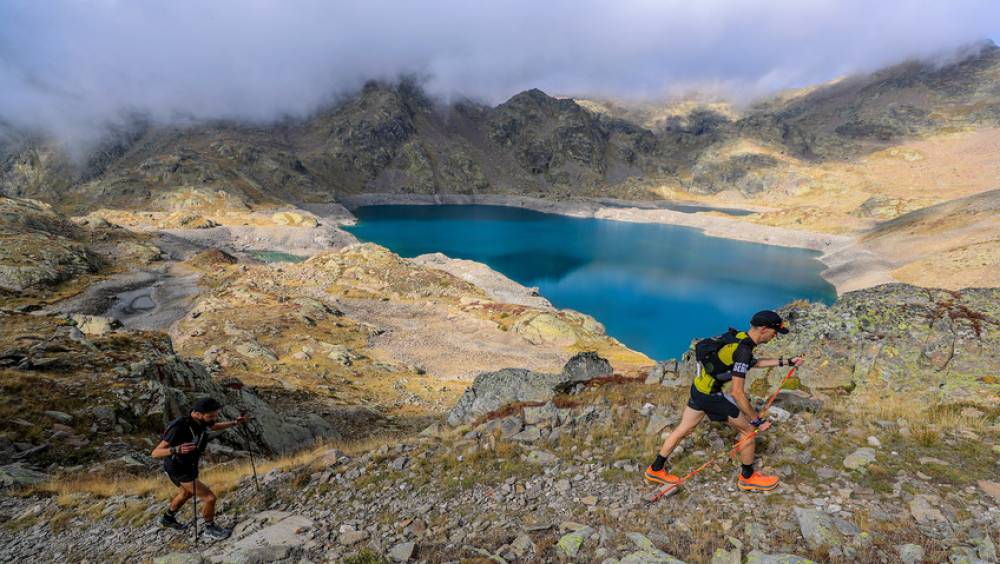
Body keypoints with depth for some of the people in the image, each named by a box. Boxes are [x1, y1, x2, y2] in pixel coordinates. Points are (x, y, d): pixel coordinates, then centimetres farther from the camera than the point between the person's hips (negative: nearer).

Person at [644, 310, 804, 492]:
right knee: (748, 429, 9)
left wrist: (787, 361, 25)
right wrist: (755, 418, -11)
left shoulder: (739, 337, 3)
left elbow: (754, 362, 23)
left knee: (683, 429, 17)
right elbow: (737, 393, -22)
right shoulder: (743, 349, -23)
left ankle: (655, 470, 28)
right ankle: (748, 477, 28)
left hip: (698, 389, 9)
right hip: (710, 395, -9)